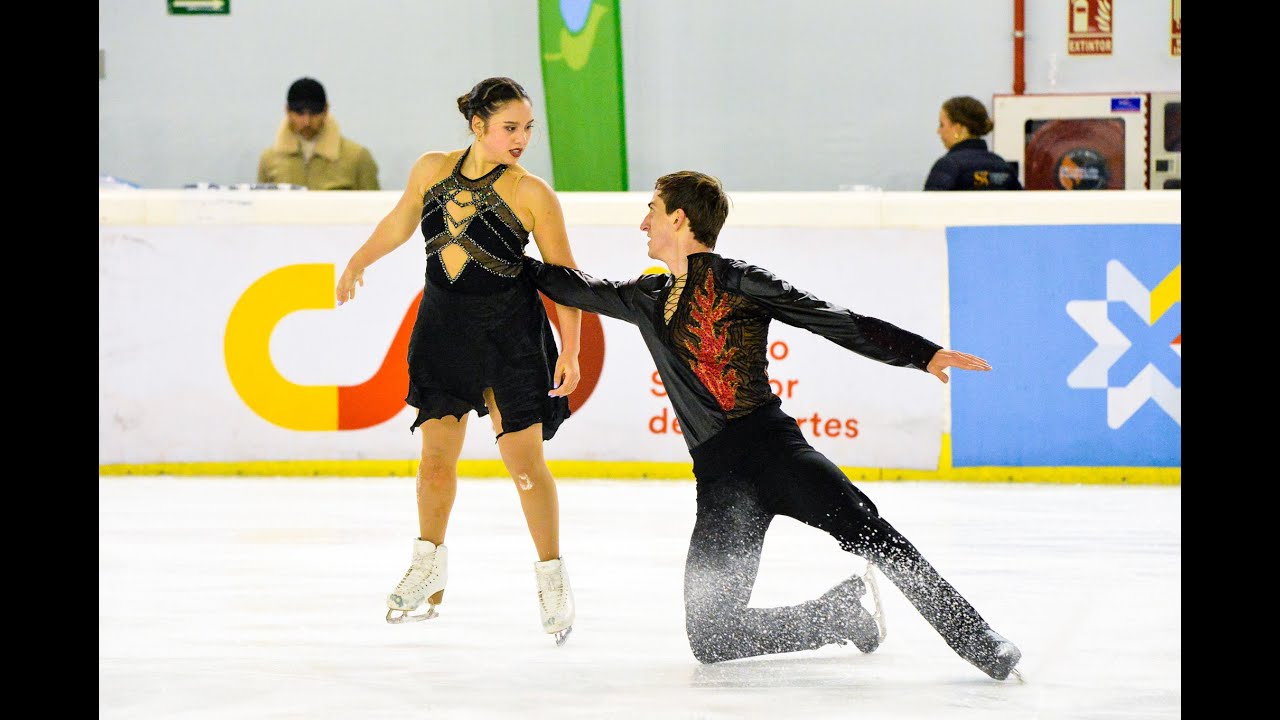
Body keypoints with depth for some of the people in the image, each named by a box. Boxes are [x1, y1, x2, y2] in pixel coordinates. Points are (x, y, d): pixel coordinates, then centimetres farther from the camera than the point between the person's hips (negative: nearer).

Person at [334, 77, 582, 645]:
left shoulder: (531, 193, -12)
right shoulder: (432, 170, -2)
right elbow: (400, 223, 18)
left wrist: (570, 351, -13)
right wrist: (357, 264, 29)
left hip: (511, 331, -3)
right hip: (443, 323, 3)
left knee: (524, 461, -4)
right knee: (436, 455, 6)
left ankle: (552, 575, 11)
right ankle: (429, 563, 26)